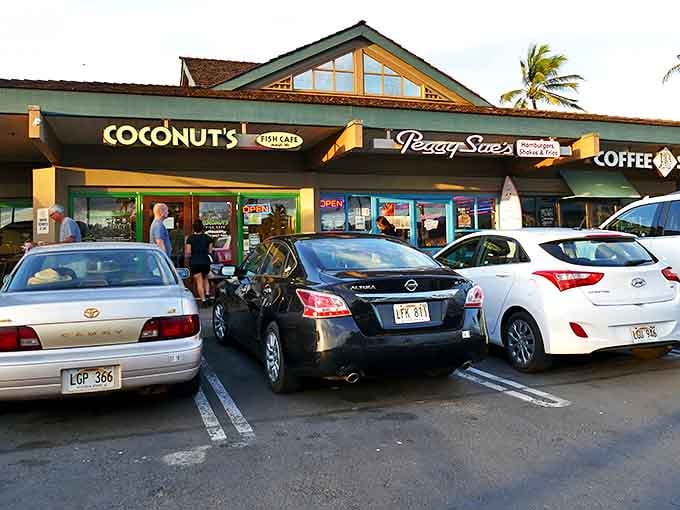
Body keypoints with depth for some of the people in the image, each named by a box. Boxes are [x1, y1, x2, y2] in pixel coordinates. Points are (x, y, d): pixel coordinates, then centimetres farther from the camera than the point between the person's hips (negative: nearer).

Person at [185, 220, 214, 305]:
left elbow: (188, 252, -6)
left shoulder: (190, 238, -4)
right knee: (205, 279, 22)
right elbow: (210, 251, 6)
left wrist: (187, 262, 10)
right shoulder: (207, 237, 3)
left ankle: (203, 299, -4)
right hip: (206, 261, 3)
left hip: (195, 262, -2)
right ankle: (207, 293, 3)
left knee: (199, 281, 1)